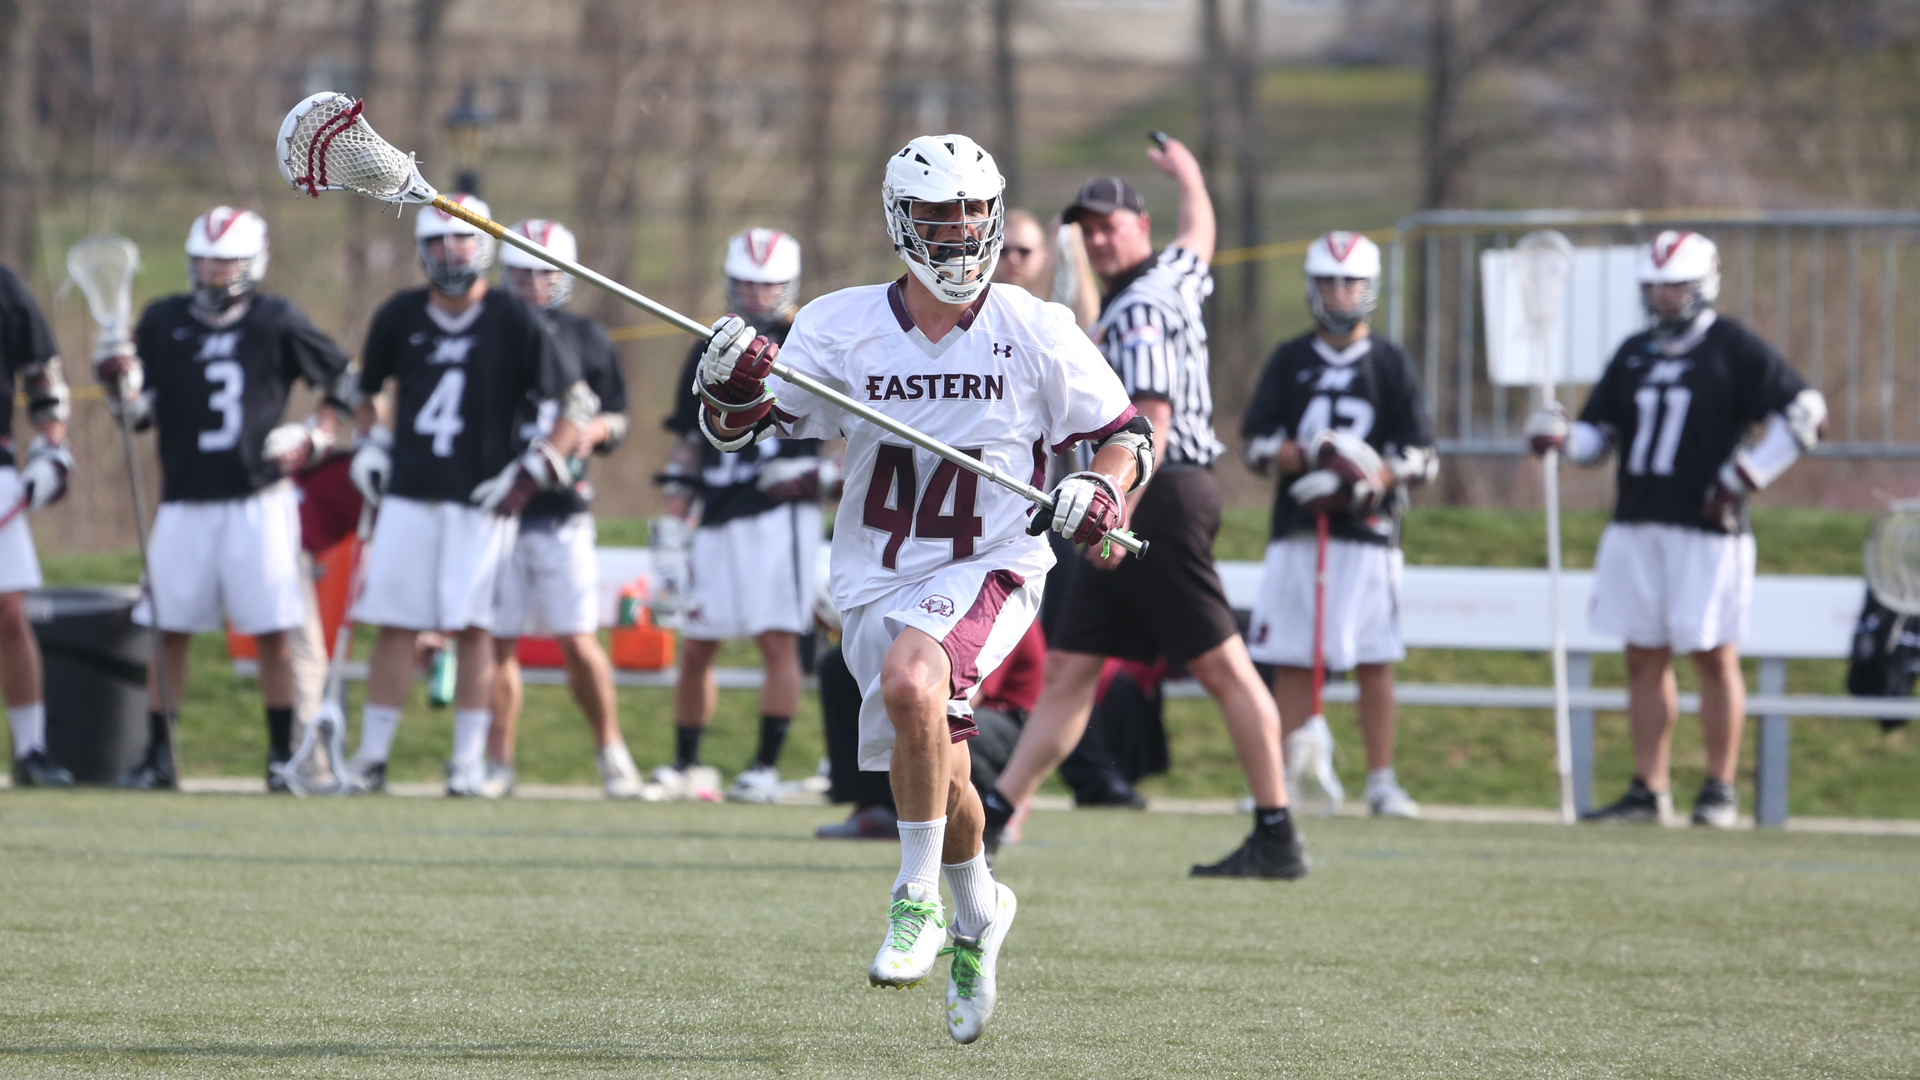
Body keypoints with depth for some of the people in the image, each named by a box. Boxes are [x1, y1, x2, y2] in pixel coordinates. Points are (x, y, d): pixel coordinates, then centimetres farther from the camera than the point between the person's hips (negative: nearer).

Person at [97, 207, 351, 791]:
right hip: (184, 501, 2)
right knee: (169, 630, 1)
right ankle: (157, 755, 7)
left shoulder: (276, 322, 1)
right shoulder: (163, 321, 6)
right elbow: (140, 414, 9)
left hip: (259, 500, -2)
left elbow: (344, 381, 10)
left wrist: (315, 439, -2)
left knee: (272, 630, -2)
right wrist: (119, 382, -11)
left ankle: (282, 755, 5)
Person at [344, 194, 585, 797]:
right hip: (408, 495, 3)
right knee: (394, 626, 1)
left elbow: (577, 406, -1)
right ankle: (372, 756, 7)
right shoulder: (400, 317, 6)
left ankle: (469, 760, 4)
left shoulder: (513, 322, -4)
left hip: (480, 499, -3)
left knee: (473, 629, -3)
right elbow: (365, 389, 25)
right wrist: (368, 448, 11)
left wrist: (531, 473, -8)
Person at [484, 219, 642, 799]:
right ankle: (498, 763, 9)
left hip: (562, 513, -1)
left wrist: (594, 431, -7)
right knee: (498, 642, 1)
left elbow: (617, 418, 14)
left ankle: (610, 747, 13)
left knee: (578, 642, -5)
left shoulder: (586, 339, 8)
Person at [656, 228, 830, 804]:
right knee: (695, 646, 6)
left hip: (781, 514, -5)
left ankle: (767, 767, -3)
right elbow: (688, 448, 18)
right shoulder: (709, 355, 15)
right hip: (719, 518, 5)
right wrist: (673, 524, 13)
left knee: (778, 641, -8)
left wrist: (827, 474, -14)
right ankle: (686, 764, 17)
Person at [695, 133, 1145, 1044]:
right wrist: (731, 388, -22)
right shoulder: (840, 326, -2)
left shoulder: (1035, 332, -5)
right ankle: (978, 915, 40)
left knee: (909, 679, -33)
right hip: (875, 582, 4)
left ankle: (919, 900, -21)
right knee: (936, 777, 8)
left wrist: (1101, 491, -16)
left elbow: (1124, 434, 5)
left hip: (987, 569, -3)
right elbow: (740, 429, 0)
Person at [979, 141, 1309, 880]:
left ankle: (1278, 840, -9)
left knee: (1222, 666, -9)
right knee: (1070, 670, 6)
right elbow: (1198, 236, 41)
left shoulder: (1140, 310, -11)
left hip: (1161, 498, -10)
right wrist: (1188, 176, 61)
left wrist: (1119, 514, -28)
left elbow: (1153, 419, -20)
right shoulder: (1177, 278, 16)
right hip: (1134, 515, 10)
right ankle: (993, 815, 5)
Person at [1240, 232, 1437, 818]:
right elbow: (1258, 444, 6)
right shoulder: (1290, 361, 11)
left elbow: (1421, 458, 2)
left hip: (1368, 531, -2)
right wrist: (1307, 457, -14)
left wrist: (1365, 480, -16)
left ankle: (1381, 781, 0)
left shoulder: (1390, 364, 6)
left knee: (1374, 660, -4)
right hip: (1297, 529, 2)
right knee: (1291, 659, 1)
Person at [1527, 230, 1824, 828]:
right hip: (1635, 526, 6)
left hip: (1707, 531, -6)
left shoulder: (1734, 348, -3)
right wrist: (1558, 435, -5)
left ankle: (1720, 791, 6)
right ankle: (1648, 790, 11)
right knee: (1645, 659, 6)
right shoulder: (1634, 354, 15)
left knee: (1714, 658, -1)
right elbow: (1598, 435, 18)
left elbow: (1804, 413, -7)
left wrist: (1745, 476, -13)